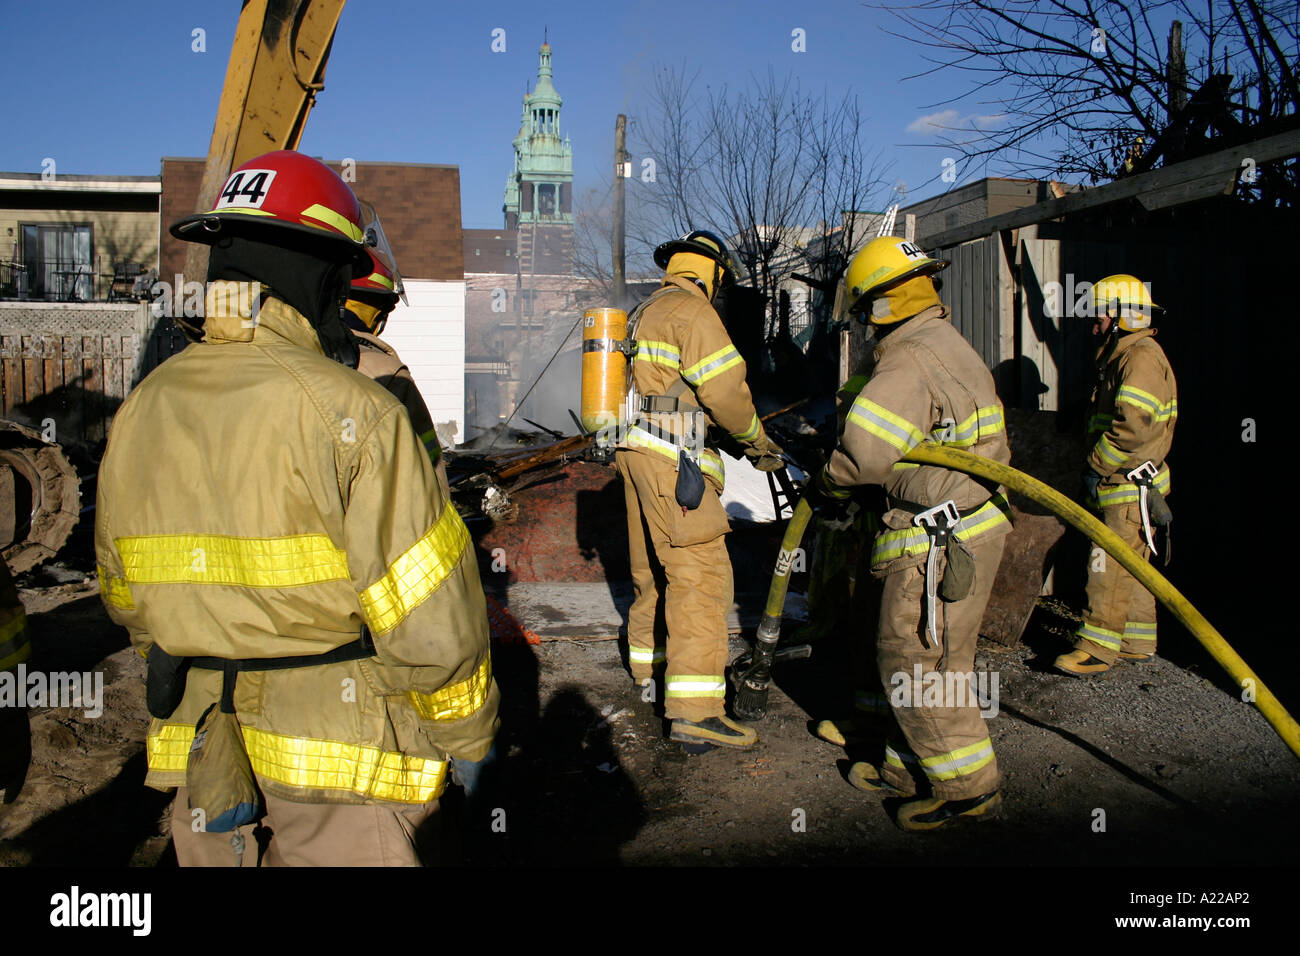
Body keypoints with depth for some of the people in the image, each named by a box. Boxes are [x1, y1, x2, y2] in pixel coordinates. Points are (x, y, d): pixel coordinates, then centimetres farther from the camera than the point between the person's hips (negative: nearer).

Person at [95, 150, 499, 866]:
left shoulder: (140, 411, 2)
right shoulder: (346, 411, -20)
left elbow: (128, 599, 12)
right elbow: (427, 616, -19)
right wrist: (467, 734, -3)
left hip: (199, 758, 6)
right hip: (340, 763, -6)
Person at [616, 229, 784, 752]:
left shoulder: (644, 313, 20)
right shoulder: (693, 312, -10)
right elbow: (724, 390, -15)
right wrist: (758, 441, 0)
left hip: (635, 449, 10)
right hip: (672, 458, -10)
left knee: (653, 562, 21)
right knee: (698, 572, -13)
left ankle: (649, 660, 37)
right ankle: (694, 710, -16)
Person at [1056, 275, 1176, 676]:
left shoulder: (1142, 356, -15)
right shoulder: (1122, 355, 18)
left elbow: (1132, 426, -26)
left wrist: (1096, 467, -17)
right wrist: (1099, 467, 16)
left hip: (1131, 486, -11)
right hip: (1124, 484, 11)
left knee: (1111, 567, -9)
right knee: (1131, 567, 16)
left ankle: (1097, 650, -5)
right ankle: (1138, 642, 25)